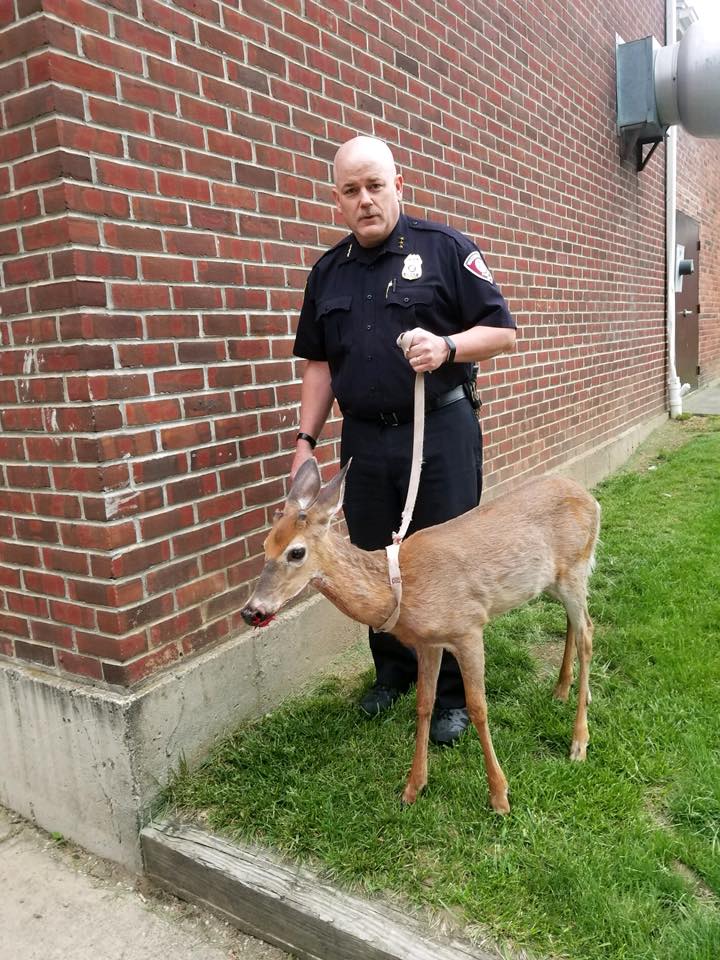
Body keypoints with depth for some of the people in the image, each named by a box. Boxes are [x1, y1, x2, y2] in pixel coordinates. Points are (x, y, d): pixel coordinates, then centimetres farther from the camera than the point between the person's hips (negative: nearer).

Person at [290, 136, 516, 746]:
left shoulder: (445, 249, -1)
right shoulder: (328, 271, 12)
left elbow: (503, 331, -2)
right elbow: (320, 364, 15)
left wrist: (447, 346, -21)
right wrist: (306, 440, 8)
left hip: (442, 434, -4)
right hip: (364, 440, 5)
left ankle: (453, 694, 19)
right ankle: (393, 670, 33)